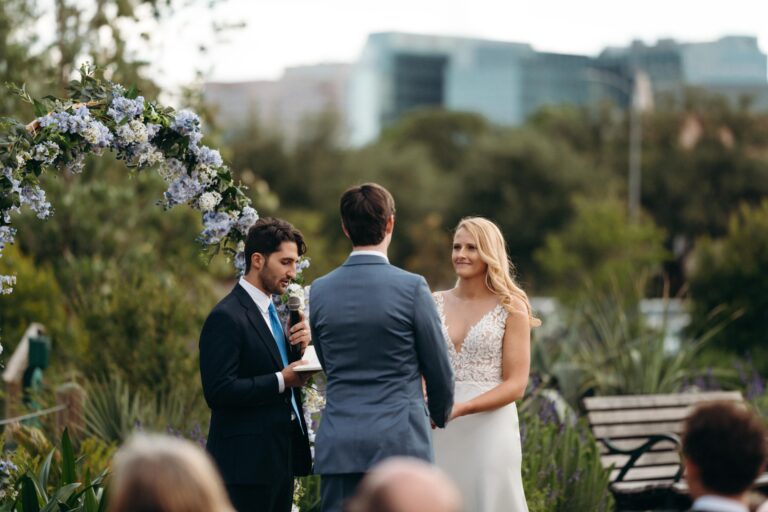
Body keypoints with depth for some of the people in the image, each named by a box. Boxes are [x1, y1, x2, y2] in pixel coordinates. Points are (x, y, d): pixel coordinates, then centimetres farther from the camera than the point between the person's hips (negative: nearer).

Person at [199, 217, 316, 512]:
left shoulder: (271, 312, 16)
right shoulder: (226, 317, -13)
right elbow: (218, 391, -21)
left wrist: (301, 345, 1)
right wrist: (282, 380, -18)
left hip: (281, 459, 9)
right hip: (248, 461, -9)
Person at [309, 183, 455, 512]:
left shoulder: (320, 291, 4)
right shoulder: (411, 288, -7)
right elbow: (439, 370, 2)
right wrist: (441, 415, 22)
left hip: (338, 447, 3)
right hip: (400, 443, -3)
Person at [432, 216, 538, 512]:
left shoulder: (511, 309, -1)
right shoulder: (434, 304, 9)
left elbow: (516, 385, -7)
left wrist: (462, 408, -20)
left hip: (489, 429, -3)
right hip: (439, 432, 3)